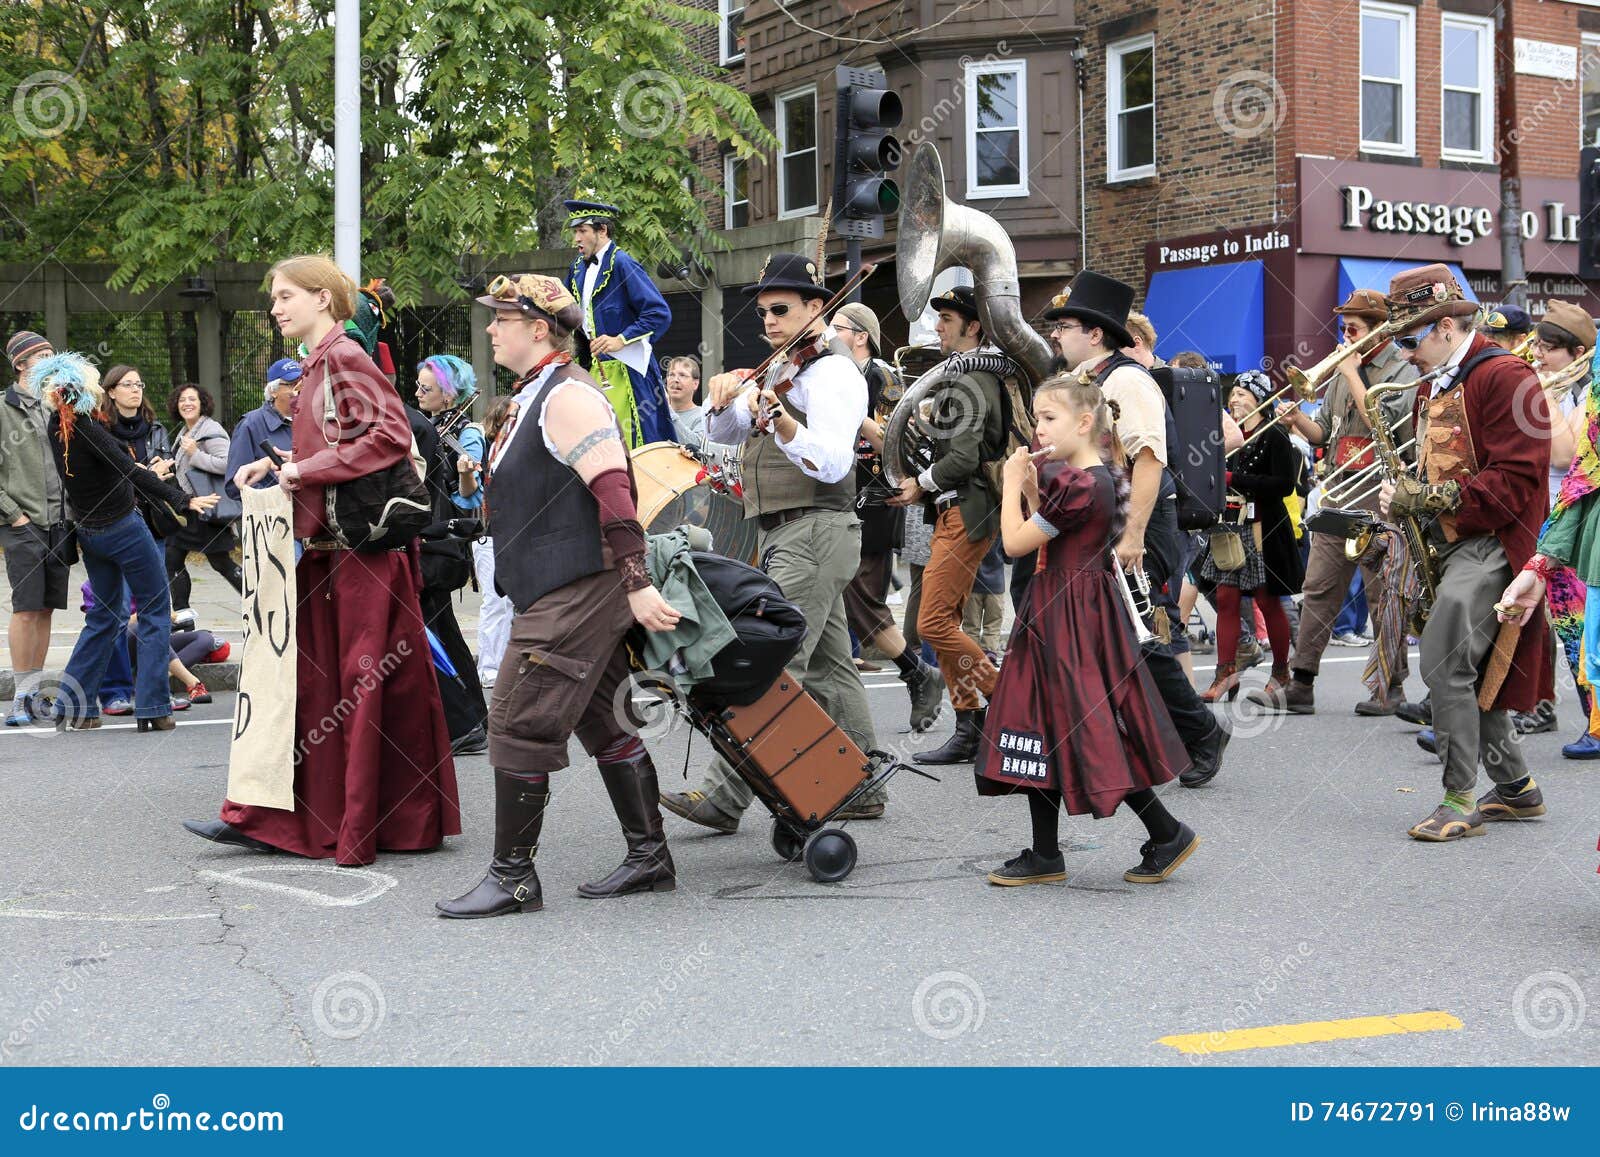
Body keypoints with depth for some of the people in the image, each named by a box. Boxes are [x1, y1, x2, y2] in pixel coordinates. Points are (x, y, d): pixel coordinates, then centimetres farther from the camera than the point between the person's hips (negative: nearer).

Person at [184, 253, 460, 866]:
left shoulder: (344, 357, -10)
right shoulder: (317, 366, 17)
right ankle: (268, 818, 13)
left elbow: (392, 434, -22)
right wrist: (277, 466, 7)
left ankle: (368, 827, 6)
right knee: (307, 675, 9)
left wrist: (306, 471, -18)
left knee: (368, 683, -2)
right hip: (326, 546, 9)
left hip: (364, 546, -9)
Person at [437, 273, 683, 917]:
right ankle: (649, 858, 21)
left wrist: (636, 585, -29)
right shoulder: (534, 396, 19)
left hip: (577, 592, -11)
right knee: (601, 722, 14)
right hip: (560, 591, 11)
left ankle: (512, 877, 0)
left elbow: (613, 491, -24)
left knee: (519, 724, -8)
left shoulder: (567, 396, -14)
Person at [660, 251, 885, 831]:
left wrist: (780, 421, -39)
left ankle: (724, 796, -17)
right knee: (829, 666, 13)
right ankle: (862, 788, 20)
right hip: (787, 536, 10)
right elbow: (725, 434, 20)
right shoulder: (782, 371, 17)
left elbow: (832, 463, -24)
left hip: (815, 532, -10)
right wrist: (726, 400, -2)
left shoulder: (831, 371, -11)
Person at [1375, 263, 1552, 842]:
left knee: (1444, 662, -17)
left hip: (1490, 543, -10)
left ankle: (1460, 801, -10)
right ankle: (1515, 783, 26)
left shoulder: (1504, 377, -13)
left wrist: (1430, 498, -22)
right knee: (1466, 667, 13)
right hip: (1451, 543, 10)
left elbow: (1516, 481, -20)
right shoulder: (1434, 386, 17)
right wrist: (1405, 495, 4)